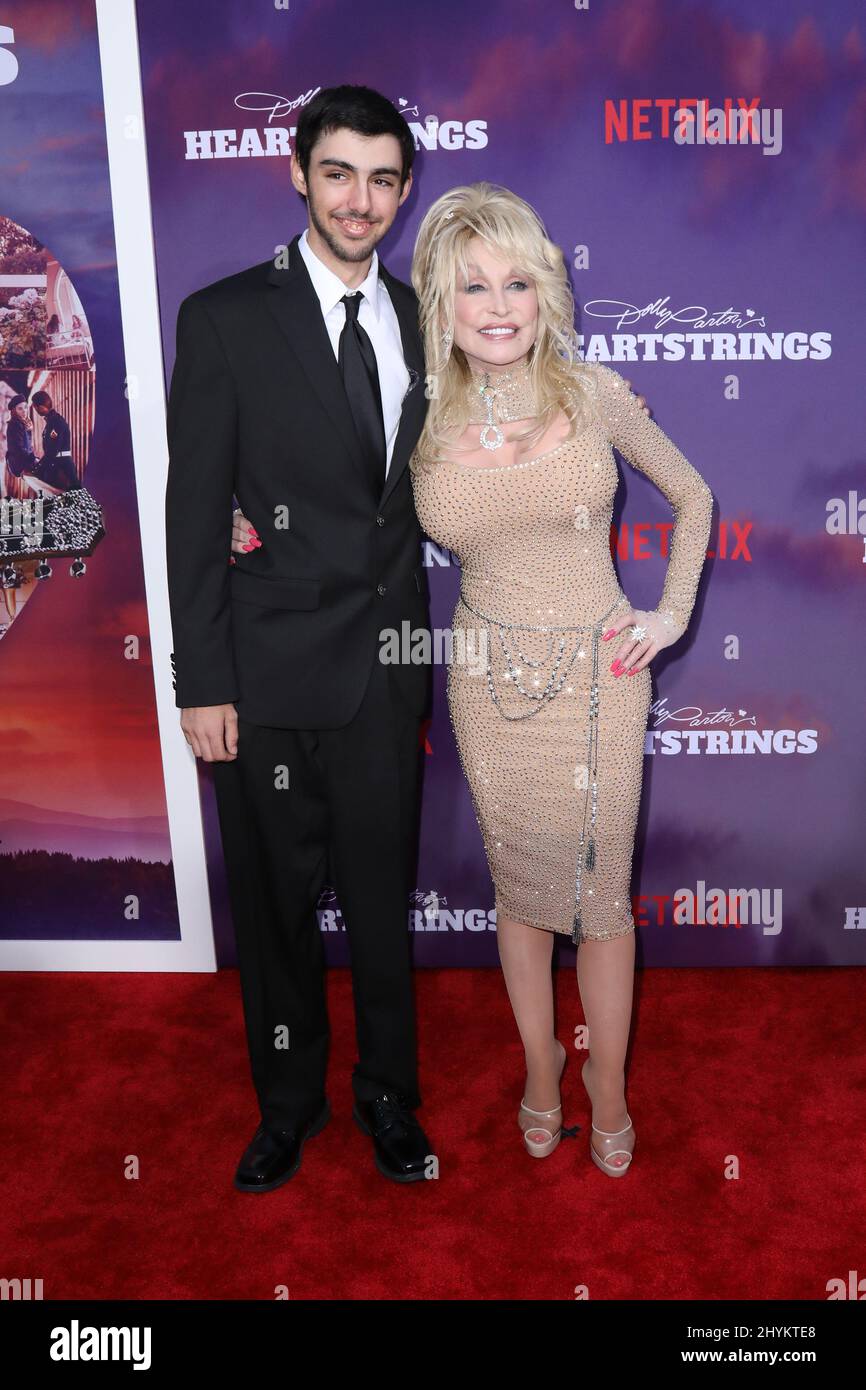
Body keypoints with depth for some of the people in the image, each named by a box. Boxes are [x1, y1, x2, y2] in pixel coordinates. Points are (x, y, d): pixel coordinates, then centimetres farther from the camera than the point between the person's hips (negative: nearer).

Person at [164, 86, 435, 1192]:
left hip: (389, 668, 3)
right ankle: (288, 1102, 35)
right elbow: (193, 514, -7)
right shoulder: (224, 318, -5)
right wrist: (202, 683, -10)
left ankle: (388, 1094, 36)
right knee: (275, 906, 12)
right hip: (271, 674, -3)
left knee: (384, 898, 15)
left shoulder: (419, 321, 8)